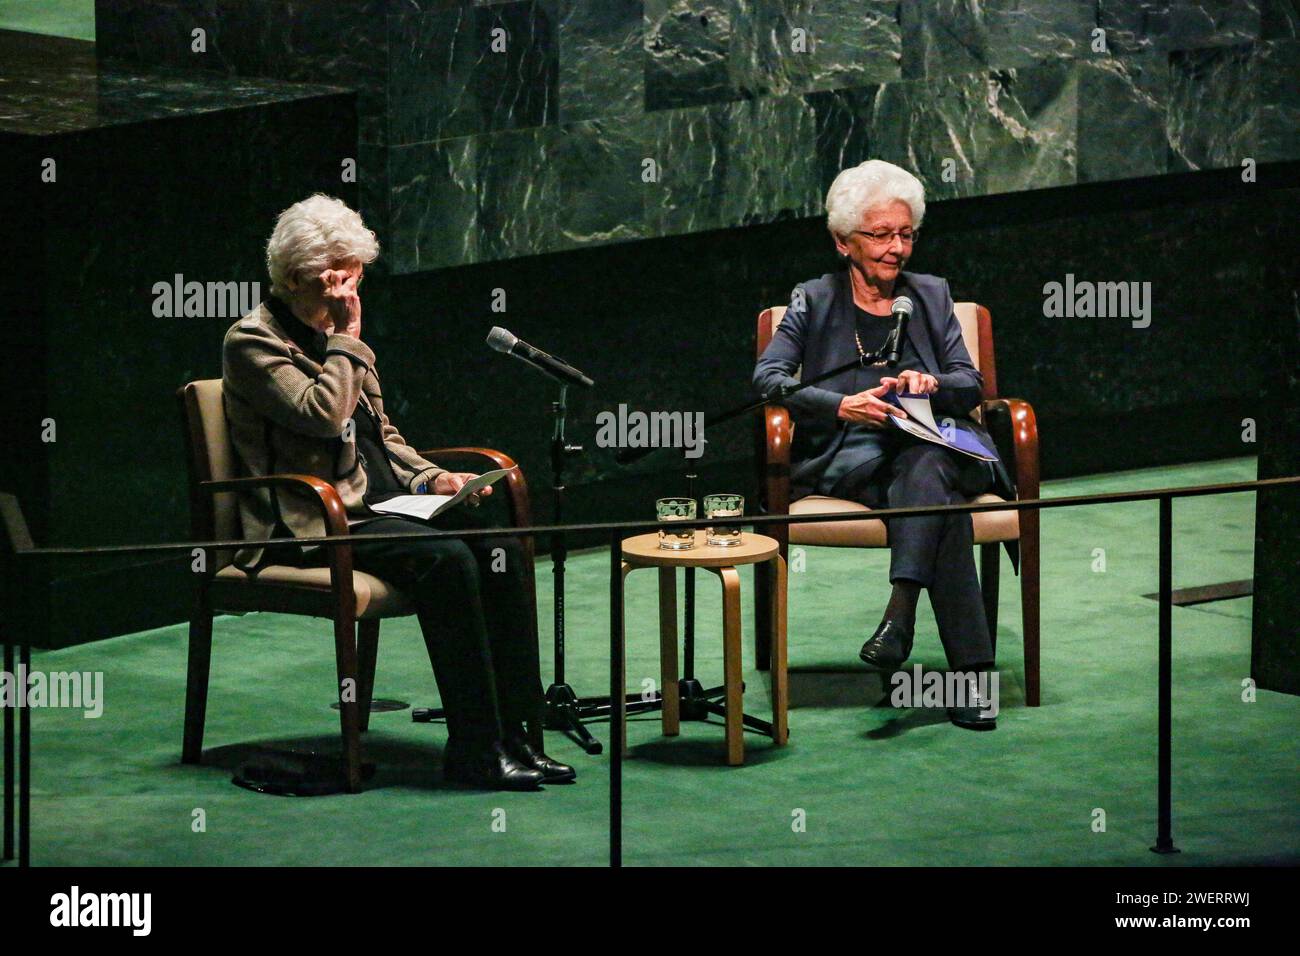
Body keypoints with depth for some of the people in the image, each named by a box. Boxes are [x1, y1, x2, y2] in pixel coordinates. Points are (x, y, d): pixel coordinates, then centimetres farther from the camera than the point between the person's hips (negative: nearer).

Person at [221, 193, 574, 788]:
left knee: (502, 549, -15)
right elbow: (323, 415, -21)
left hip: (378, 503, 8)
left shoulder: (334, 337, 19)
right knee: (446, 559, -30)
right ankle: (473, 749, -25)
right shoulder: (253, 342, -6)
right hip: (312, 526, -8)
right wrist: (347, 341, -9)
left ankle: (516, 735, -13)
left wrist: (431, 478, 6)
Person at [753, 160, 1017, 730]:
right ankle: (969, 668, -46)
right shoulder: (814, 301, 14)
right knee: (940, 496, -36)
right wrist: (843, 405, -19)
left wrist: (931, 384, -12)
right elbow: (767, 377, -2)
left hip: (928, 445, 2)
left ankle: (900, 613, -52)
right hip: (846, 456, -2)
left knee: (925, 469, -40)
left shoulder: (931, 296, 22)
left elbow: (970, 385, 14)